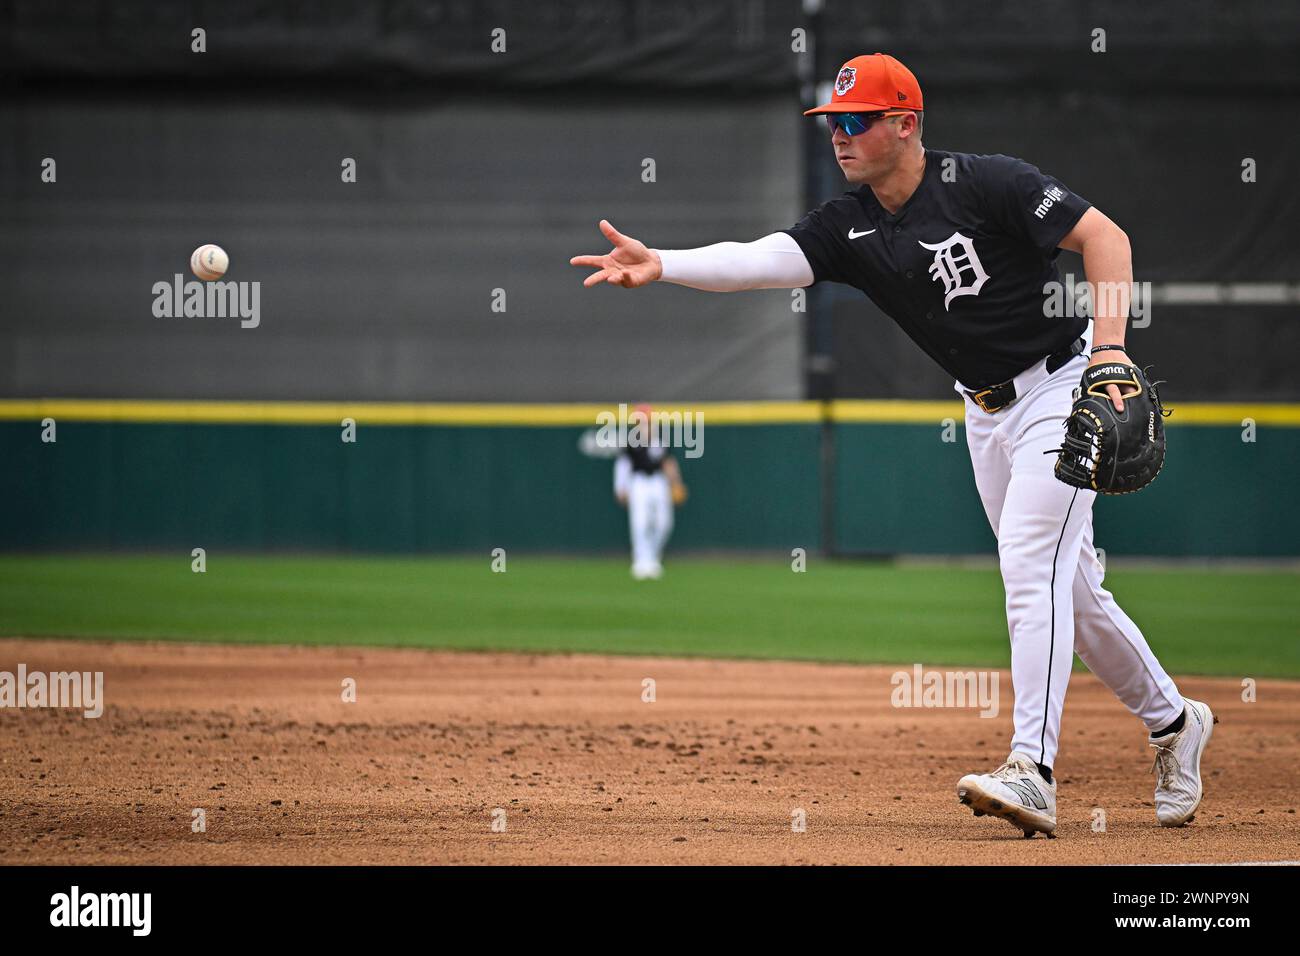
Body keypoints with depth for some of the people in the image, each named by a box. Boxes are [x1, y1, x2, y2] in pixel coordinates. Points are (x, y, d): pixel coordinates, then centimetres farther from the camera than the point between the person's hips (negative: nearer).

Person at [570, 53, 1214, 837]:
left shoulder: (988, 184, -18)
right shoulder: (851, 227, -2)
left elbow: (1104, 236, -17)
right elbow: (764, 261, -17)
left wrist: (1111, 347, -28)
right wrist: (661, 265, -34)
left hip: (1059, 388, -7)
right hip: (987, 412, 7)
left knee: (1032, 573, -18)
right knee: (1069, 589, 14)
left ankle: (1033, 773, -22)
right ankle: (1173, 721, 31)